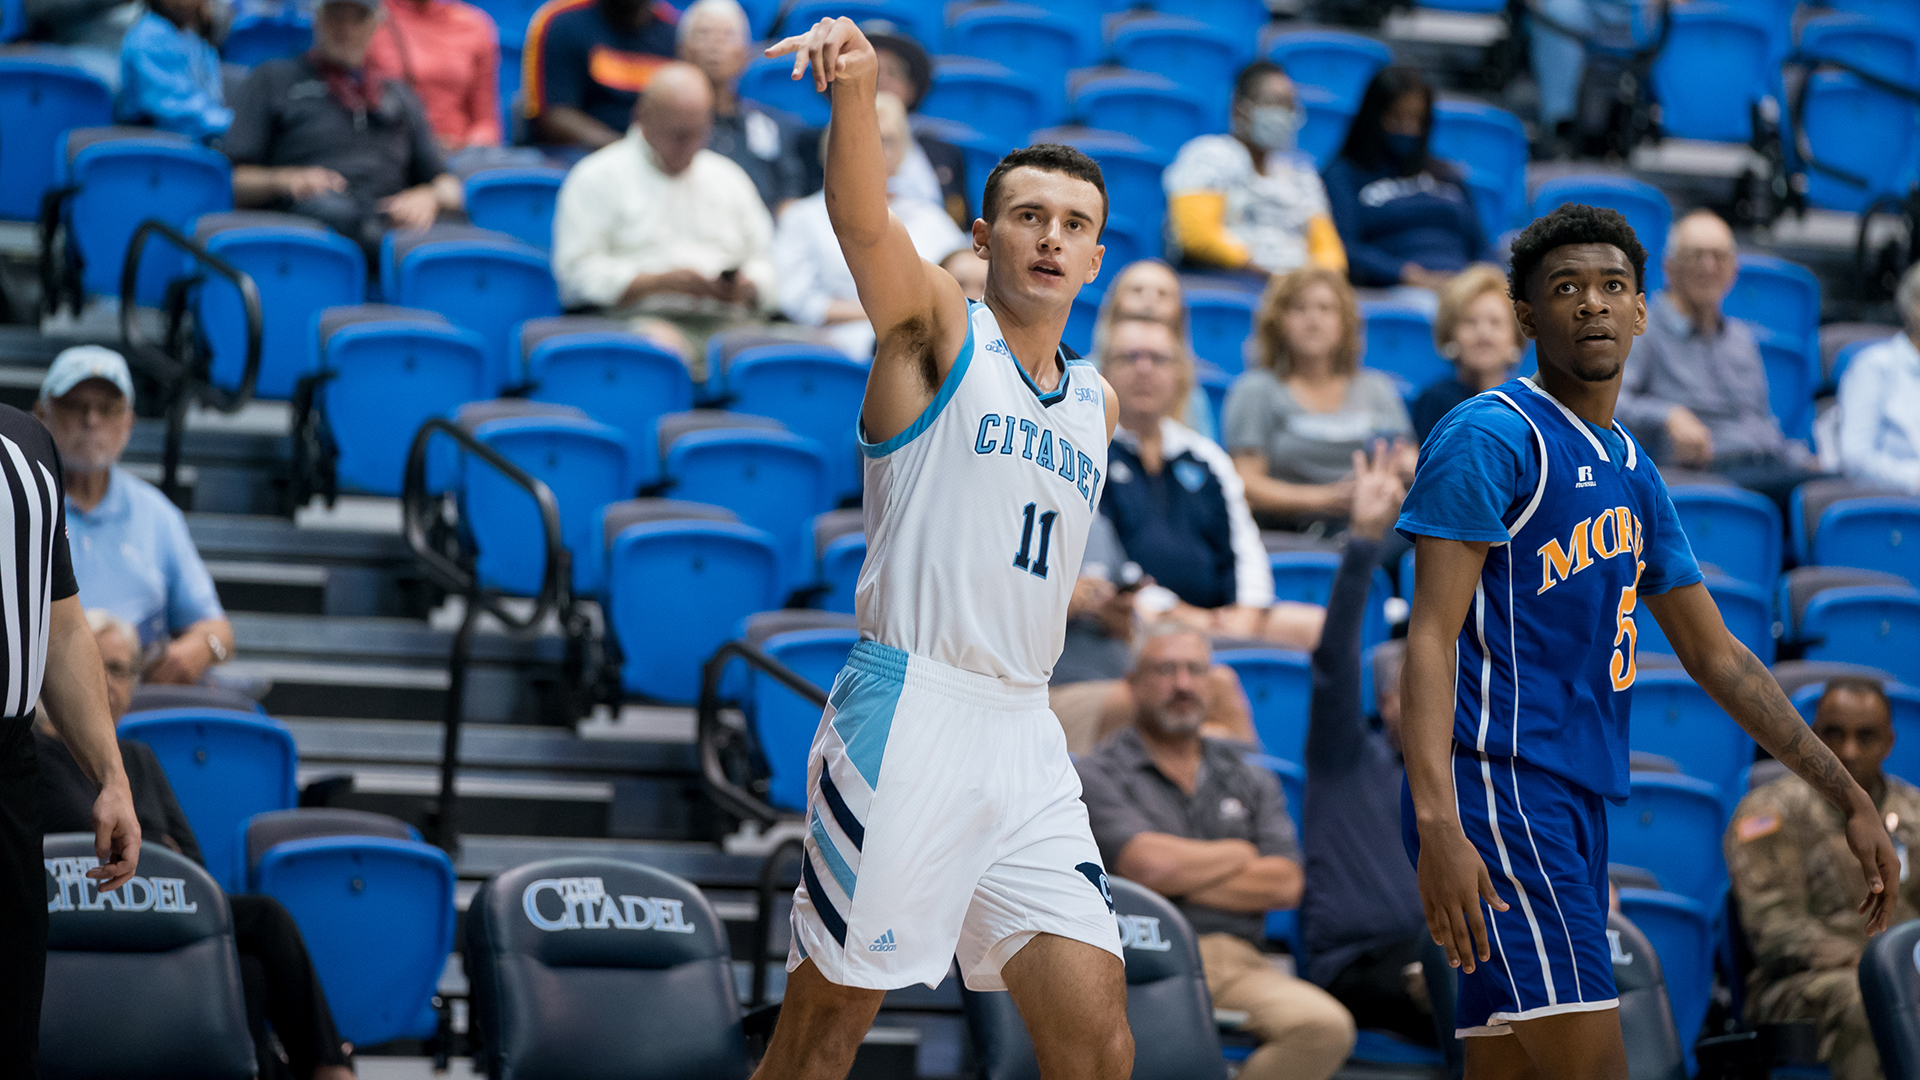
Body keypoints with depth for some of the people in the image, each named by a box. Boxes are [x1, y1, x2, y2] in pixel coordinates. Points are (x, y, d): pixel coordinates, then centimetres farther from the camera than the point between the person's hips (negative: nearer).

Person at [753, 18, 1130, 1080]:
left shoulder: (1095, 402, 18)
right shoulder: (938, 331, 0)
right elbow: (861, 218, -20)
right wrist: (858, 89, -38)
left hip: (1023, 733, 6)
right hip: (907, 711, -6)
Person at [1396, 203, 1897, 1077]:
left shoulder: (1634, 473, 19)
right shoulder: (1491, 437, -7)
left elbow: (1715, 655, 25)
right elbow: (1431, 637, -14)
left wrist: (1848, 799, 22)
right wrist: (1439, 825, -27)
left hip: (1577, 806, 8)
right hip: (1498, 788, -8)